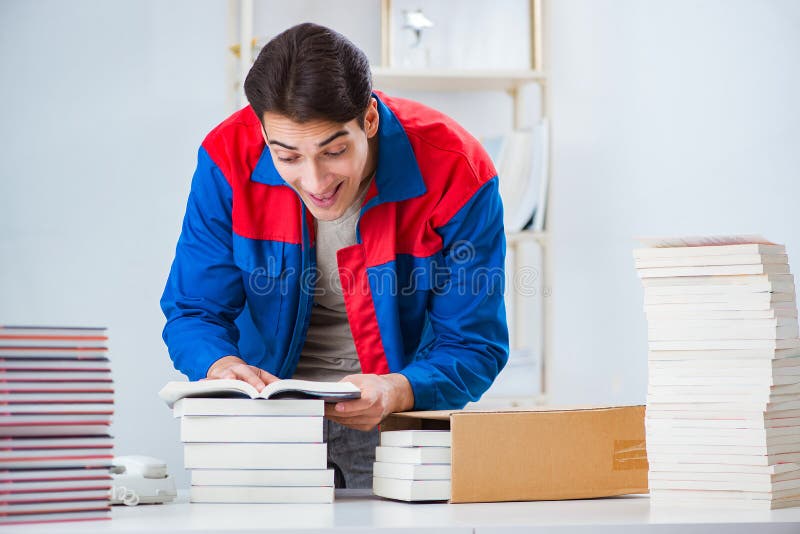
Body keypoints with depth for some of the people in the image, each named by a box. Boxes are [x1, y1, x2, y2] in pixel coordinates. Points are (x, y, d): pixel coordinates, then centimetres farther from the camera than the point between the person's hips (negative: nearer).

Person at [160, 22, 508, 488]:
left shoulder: (453, 173, -22)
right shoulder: (229, 159, -17)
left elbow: (476, 345, -17)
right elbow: (193, 313, -8)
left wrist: (395, 392, -38)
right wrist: (219, 364, -32)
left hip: (399, 418, 0)